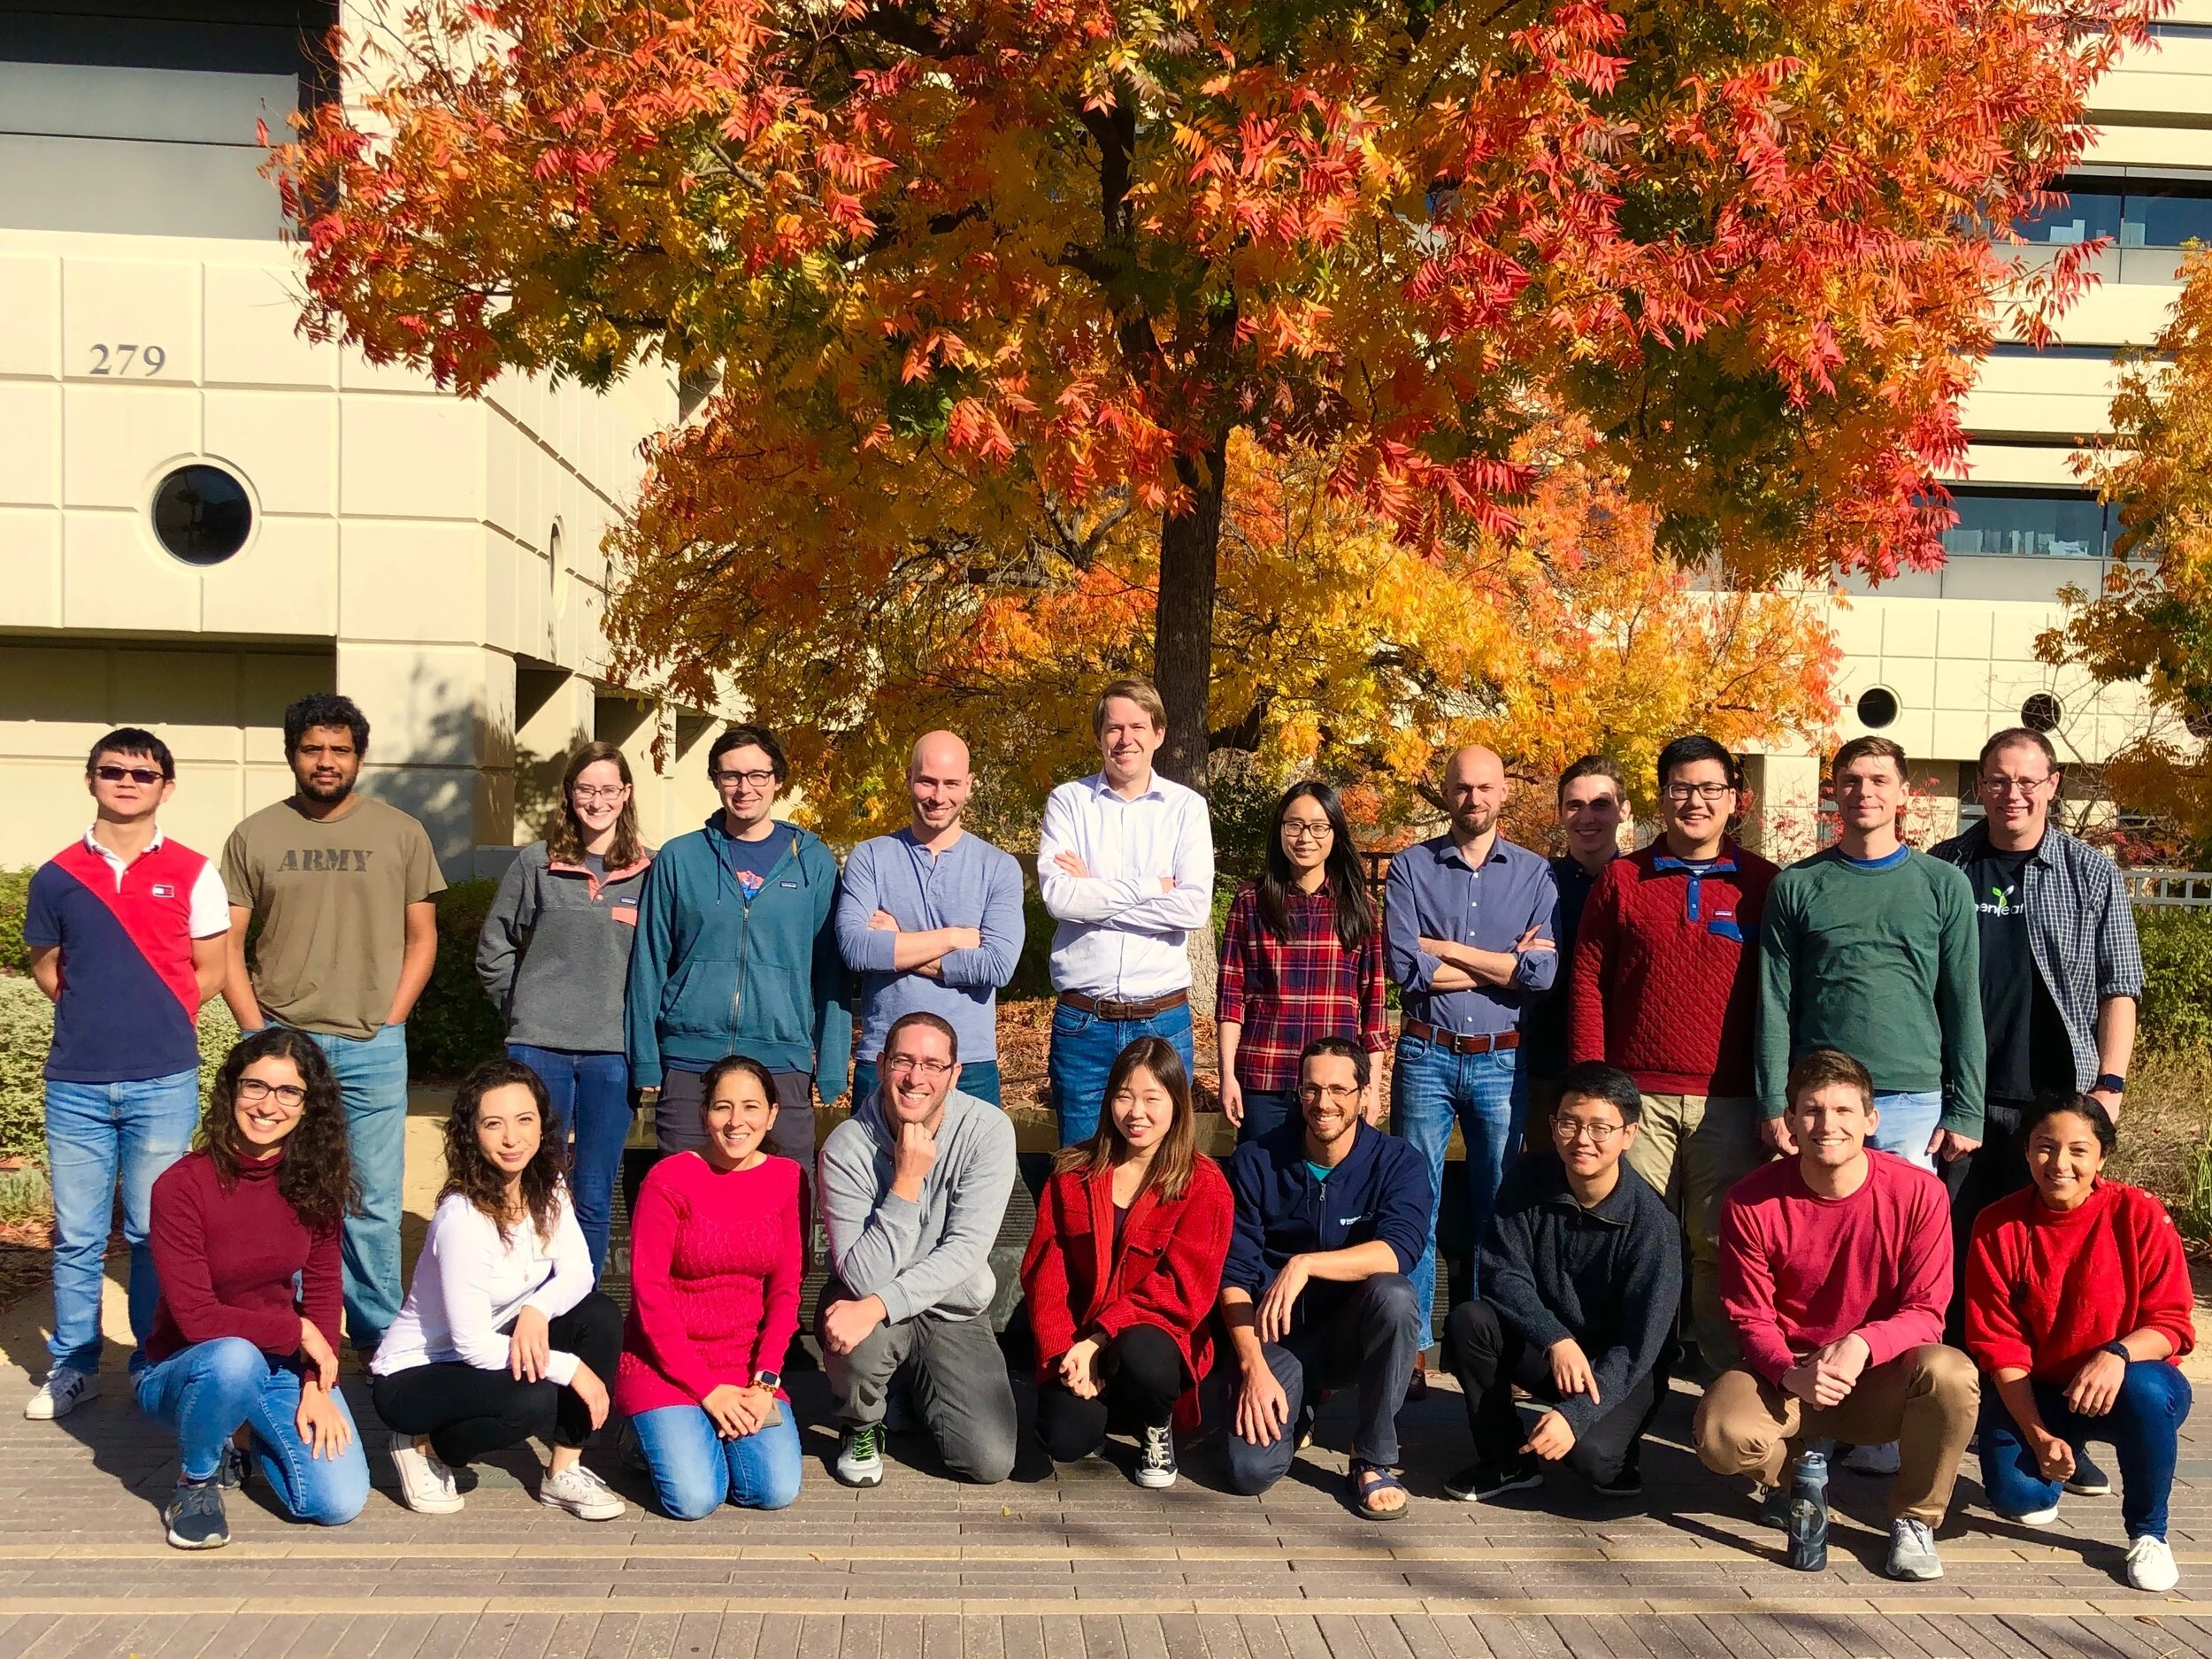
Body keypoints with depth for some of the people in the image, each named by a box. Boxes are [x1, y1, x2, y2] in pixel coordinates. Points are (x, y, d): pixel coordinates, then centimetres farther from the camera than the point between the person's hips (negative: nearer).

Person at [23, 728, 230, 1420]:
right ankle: (72, 1368, 20)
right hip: (76, 1083, 2)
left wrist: (153, 1017, 1)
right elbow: (45, 967, 14)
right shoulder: (57, 877, 5)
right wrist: (97, 1009, 3)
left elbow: (208, 974, 5)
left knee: (155, 1233, 6)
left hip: (163, 1084, -1)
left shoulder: (192, 874, 1)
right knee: (76, 1237, 8)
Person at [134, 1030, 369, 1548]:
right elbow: (196, 1316, -22)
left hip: (285, 1365, 4)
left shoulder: (316, 1181, -6)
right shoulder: (182, 1186, -20)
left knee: (340, 1501, -15)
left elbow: (323, 1290, -2)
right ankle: (196, 1480, -8)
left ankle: (249, 1432, 17)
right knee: (233, 1357, -40)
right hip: (185, 1369, -4)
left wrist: (316, 1387, -12)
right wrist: (297, 1330, -17)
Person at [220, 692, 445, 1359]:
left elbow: (422, 938, 7)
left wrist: (387, 1025, -1)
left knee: (373, 1203, 3)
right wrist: (258, 1032, -3)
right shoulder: (254, 837, 5)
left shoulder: (401, 834, 5)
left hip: (372, 1047, 0)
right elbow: (227, 945, 5)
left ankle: (381, 1336, 14)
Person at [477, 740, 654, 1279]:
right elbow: (494, 949, 11)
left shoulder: (650, 871, 3)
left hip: (612, 1052, 0)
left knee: (594, 1197, 7)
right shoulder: (536, 863, 4)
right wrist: (522, 1010, 5)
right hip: (539, 1049, 0)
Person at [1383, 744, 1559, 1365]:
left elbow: (1545, 972, -11)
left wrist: (1446, 949, -11)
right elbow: (1404, 966, -12)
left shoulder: (1536, 875, 4)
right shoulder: (1411, 868, 2)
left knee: (1497, 1205, 9)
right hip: (1426, 1056, -1)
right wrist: (1503, 965, -7)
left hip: (1503, 1061, 1)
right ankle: (1410, 1342, 9)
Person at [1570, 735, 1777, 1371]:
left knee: (1724, 1247, 0)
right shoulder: (1622, 879, 8)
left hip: (1730, 1102, 0)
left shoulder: (1762, 883, 7)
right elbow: (1588, 981, 7)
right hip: (1639, 1097, 1)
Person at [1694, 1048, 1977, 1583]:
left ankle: (1914, 1518, -6)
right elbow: (1752, 1318, -6)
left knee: (1950, 1372, -34)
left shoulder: (1918, 1192, -12)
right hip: (1785, 1373, 0)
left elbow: (1926, 1312, -11)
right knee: (1721, 1437, -31)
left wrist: (1863, 1347, -32)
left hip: (1882, 1377, 0)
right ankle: (1799, 1466, 9)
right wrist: (1793, 1374, -28)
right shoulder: (1751, 1202, -12)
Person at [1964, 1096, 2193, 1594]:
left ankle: (2148, 1532, -7)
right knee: (2016, 1495, -22)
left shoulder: (2139, 1215, -13)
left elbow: (2172, 1323, -14)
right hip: (2034, 1392, 2)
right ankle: (2065, 1451, 20)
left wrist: (2118, 1354, -36)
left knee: (2146, 1392, -37)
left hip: (2122, 1384, -1)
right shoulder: (1998, 1227, -9)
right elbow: (1998, 1344, -8)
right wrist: (2039, 1435, -18)